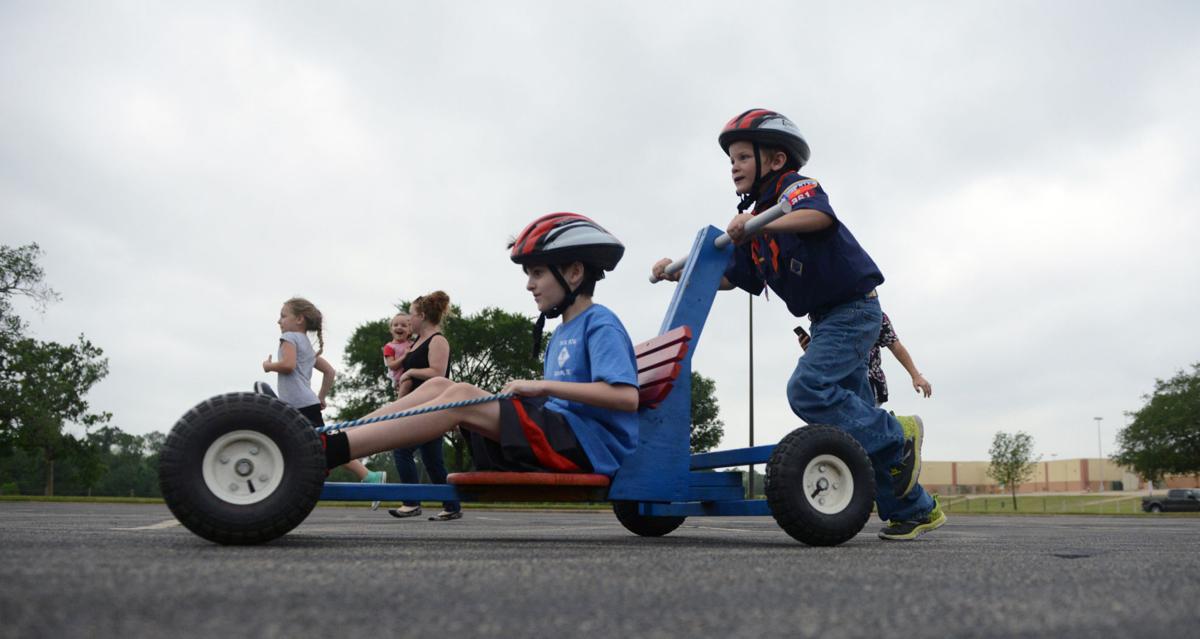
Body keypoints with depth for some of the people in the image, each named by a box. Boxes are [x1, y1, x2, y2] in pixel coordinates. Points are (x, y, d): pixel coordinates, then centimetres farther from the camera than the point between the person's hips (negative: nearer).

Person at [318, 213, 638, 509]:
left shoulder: (600, 324, -5)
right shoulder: (563, 334, 22)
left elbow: (627, 396, -20)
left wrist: (544, 386, -20)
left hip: (593, 443, -8)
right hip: (560, 435, 8)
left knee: (462, 397, -23)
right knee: (439, 386, -3)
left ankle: (330, 450, -28)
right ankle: (330, 438, -10)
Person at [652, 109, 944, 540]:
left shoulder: (797, 186, -9)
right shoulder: (757, 219, 15)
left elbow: (819, 216, -34)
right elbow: (728, 278, 13)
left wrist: (756, 224, -42)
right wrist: (678, 273, 4)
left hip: (853, 307, -9)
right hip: (827, 317, 9)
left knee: (809, 389, -24)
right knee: (855, 416, 8)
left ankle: (898, 436, -5)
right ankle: (916, 510, 17)